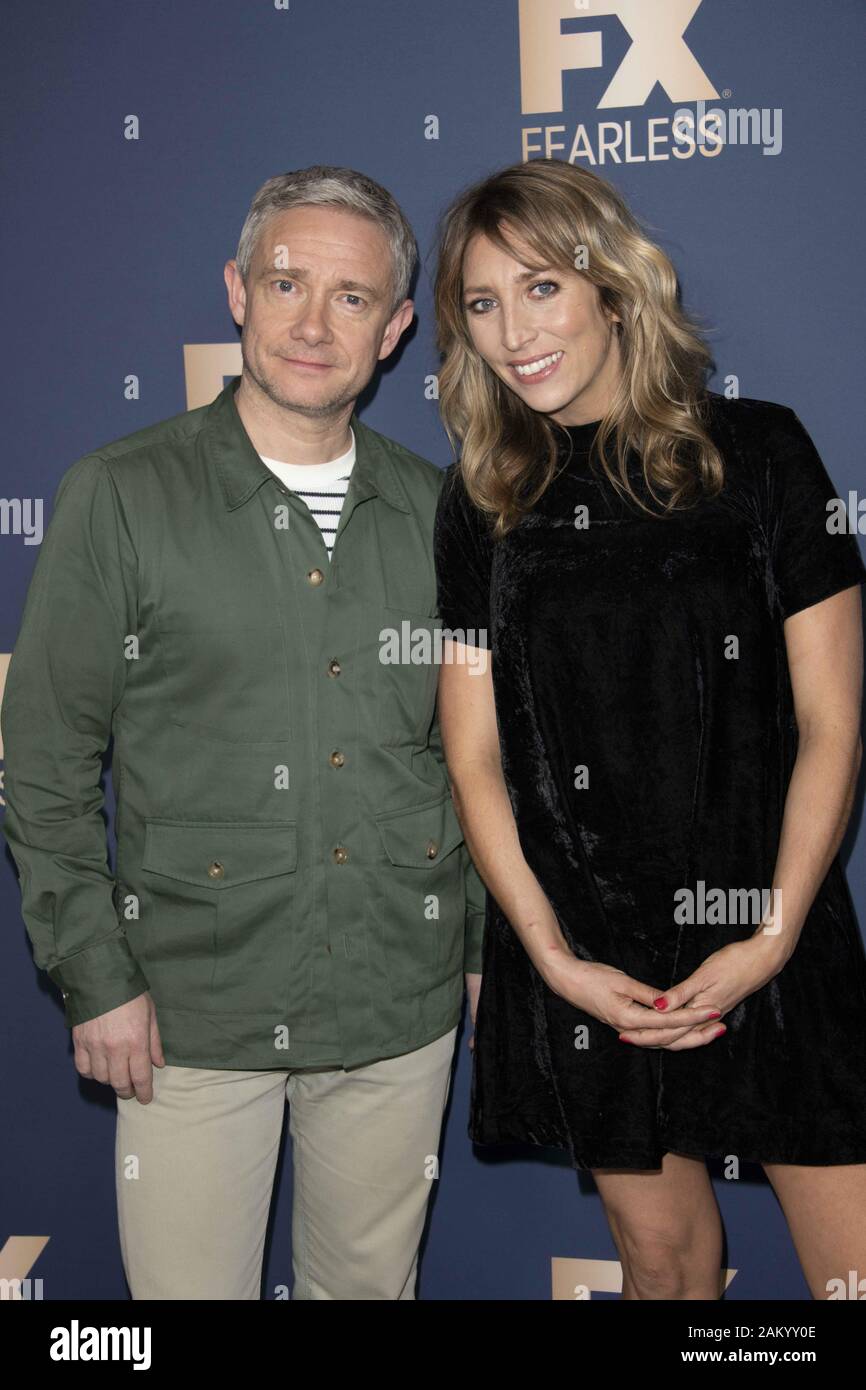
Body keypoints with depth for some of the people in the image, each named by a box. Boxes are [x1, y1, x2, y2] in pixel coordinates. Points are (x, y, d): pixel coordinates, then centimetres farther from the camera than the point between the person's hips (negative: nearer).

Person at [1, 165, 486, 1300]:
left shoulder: (436, 513, 4)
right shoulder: (120, 497, -6)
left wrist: (489, 943, 10)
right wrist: (93, 975, -7)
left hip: (401, 1005, 3)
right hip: (194, 1005, -3)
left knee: (370, 1283, 18)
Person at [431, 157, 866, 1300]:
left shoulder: (757, 451, -1)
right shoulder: (482, 504, 5)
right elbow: (474, 754, 2)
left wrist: (772, 937, -11)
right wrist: (552, 955, -7)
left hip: (767, 934, -1)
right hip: (581, 954, 2)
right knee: (659, 1241, 12)